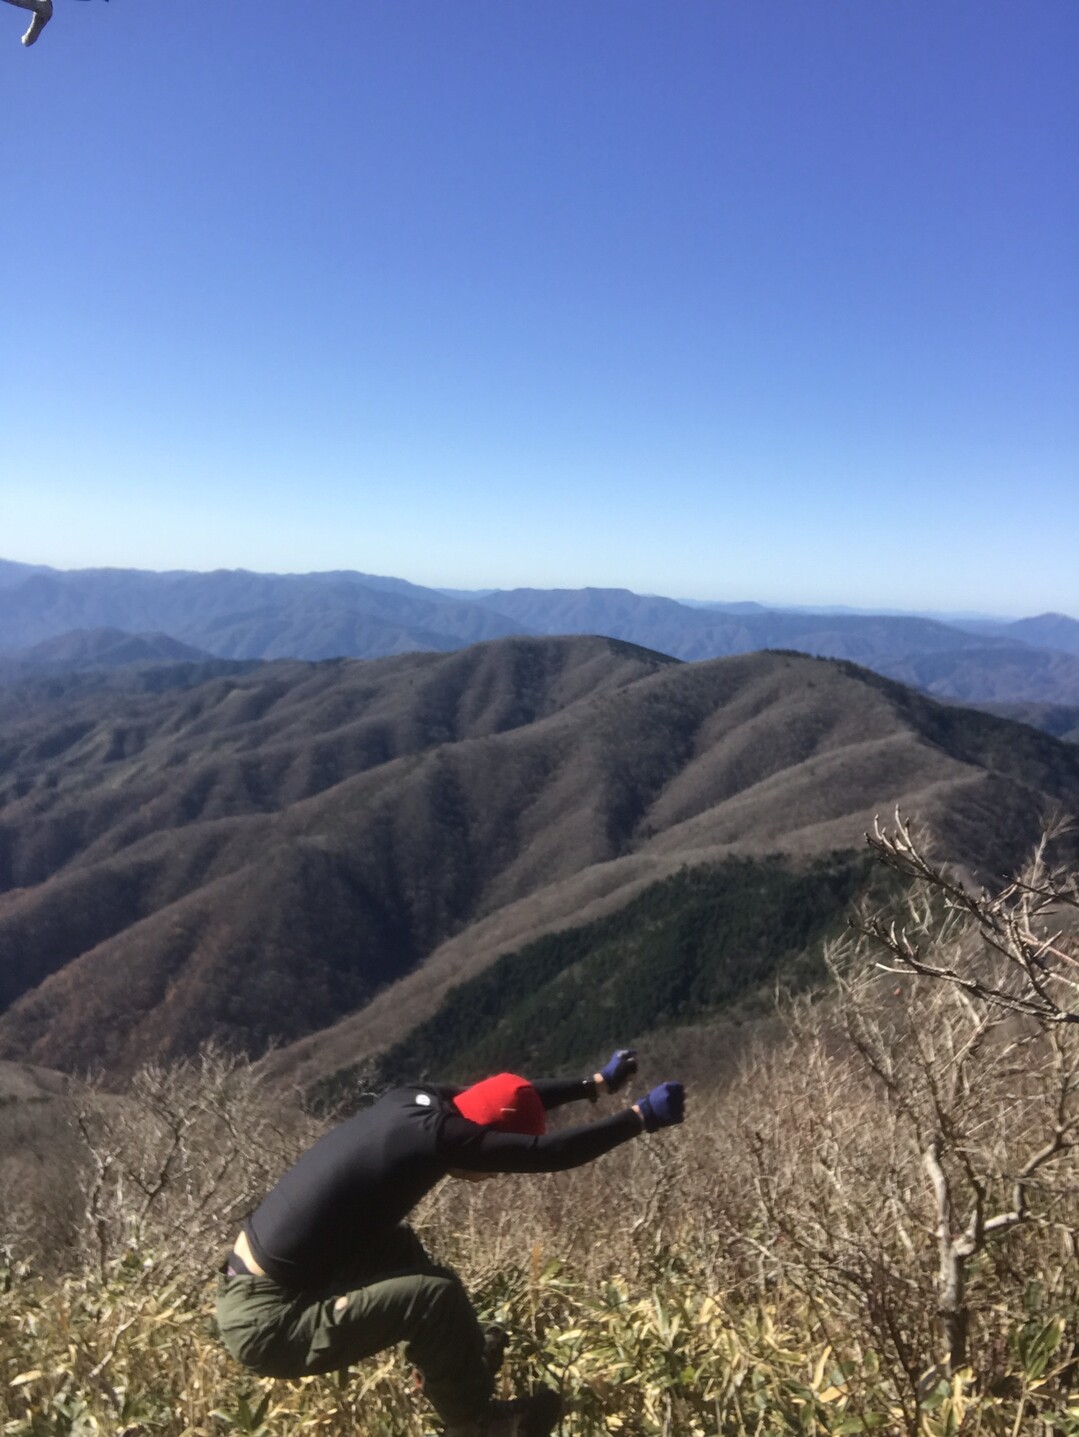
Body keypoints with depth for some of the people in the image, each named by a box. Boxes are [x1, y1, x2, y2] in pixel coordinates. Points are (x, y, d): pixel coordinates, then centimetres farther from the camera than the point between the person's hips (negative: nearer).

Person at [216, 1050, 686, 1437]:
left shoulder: (416, 1101, 1)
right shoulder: (435, 1135, -22)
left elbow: (509, 1095, 14)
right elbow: (549, 1152, -18)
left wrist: (599, 1083, 21)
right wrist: (642, 1117, -8)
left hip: (253, 1289, 9)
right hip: (266, 1323, -9)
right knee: (436, 1293, -14)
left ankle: (461, 1359, 31)